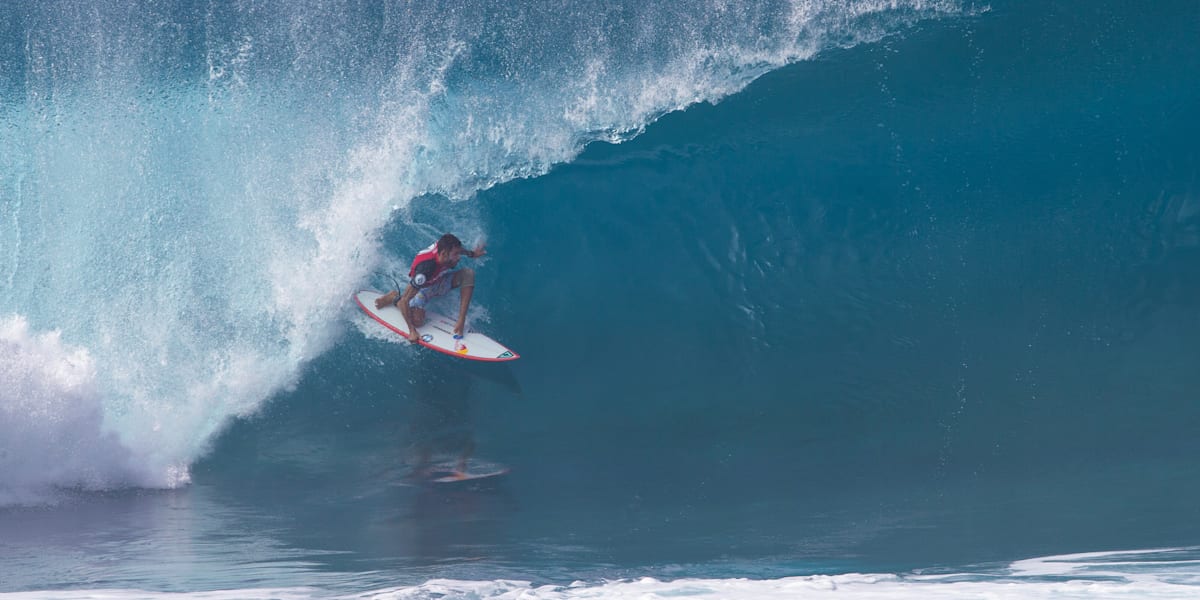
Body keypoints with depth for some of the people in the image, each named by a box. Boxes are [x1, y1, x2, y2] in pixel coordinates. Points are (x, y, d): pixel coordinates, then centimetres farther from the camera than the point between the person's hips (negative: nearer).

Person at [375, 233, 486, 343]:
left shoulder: (444, 246, -29)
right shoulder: (425, 268, -44)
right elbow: (405, 301, -38)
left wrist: (472, 254, 21)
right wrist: (412, 330, -35)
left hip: (441, 279, 5)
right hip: (423, 287, -5)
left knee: (469, 274, -20)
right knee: (417, 321, -24)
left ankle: (461, 321, -20)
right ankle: (394, 298, 7)